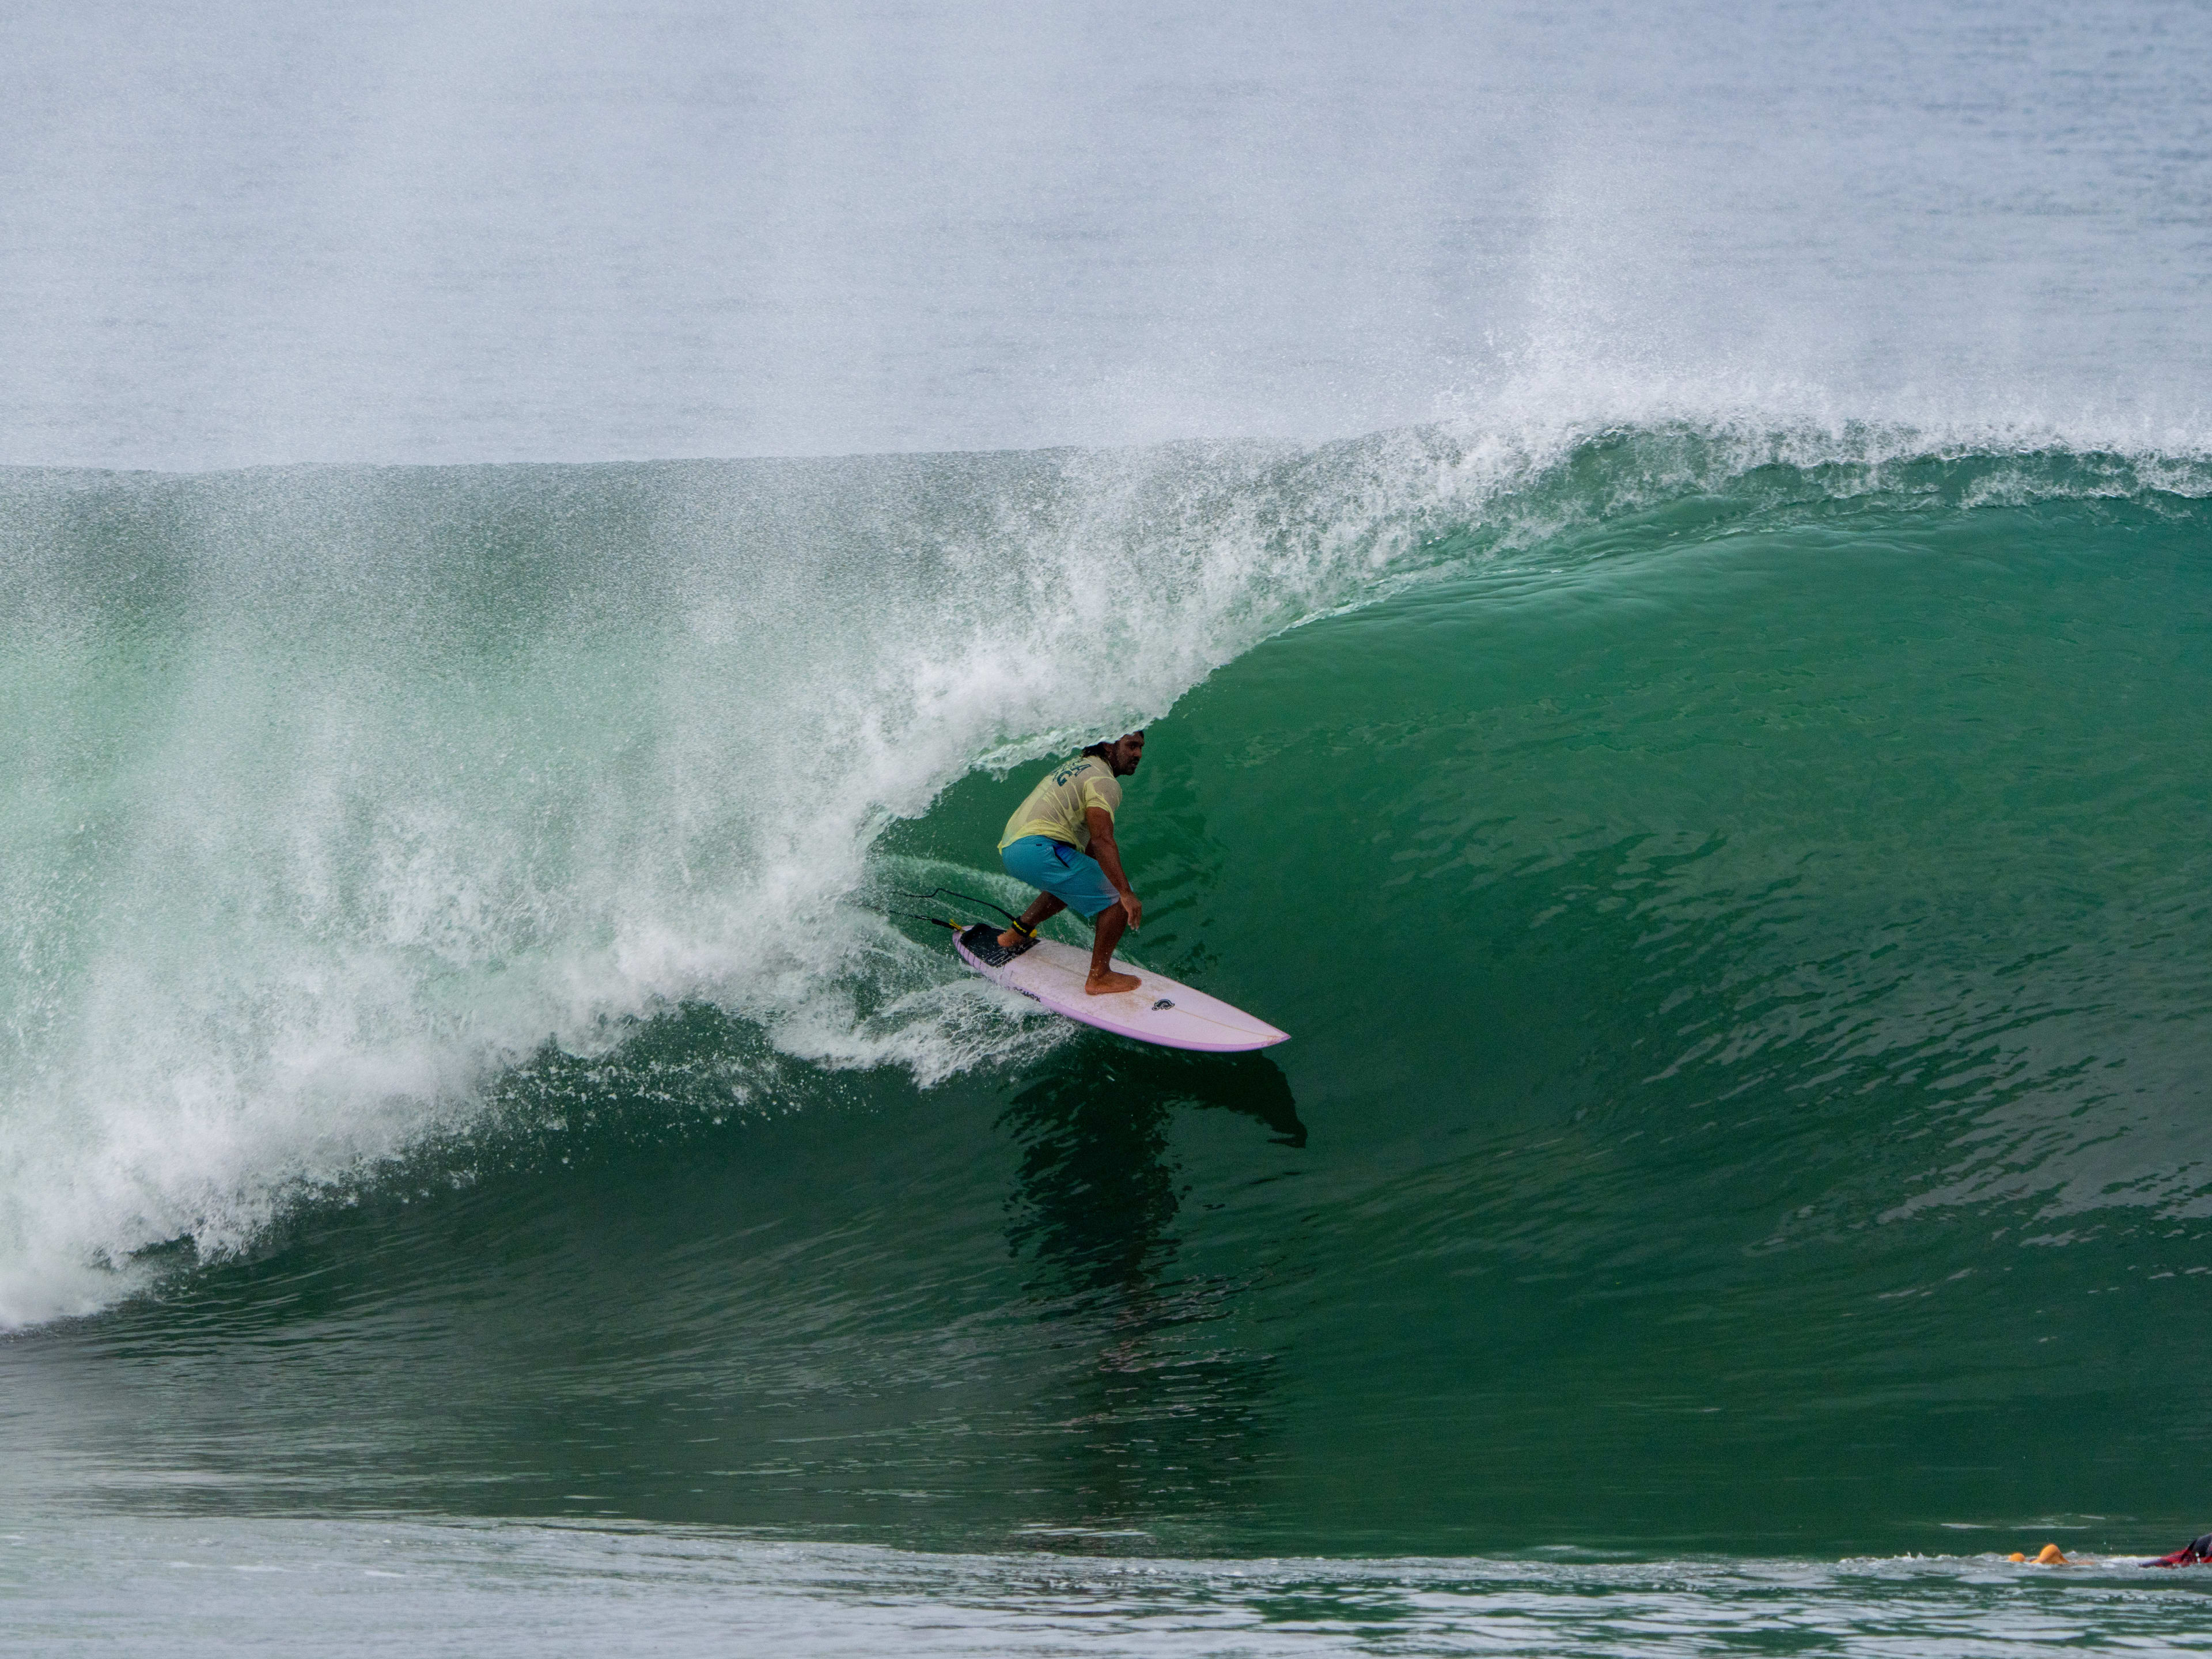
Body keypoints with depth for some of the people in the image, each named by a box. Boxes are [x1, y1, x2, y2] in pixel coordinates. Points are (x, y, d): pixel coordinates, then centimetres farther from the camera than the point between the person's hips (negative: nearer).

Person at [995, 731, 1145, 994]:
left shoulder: (1077, 766, 25)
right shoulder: (1103, 781, -8)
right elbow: (1102, 840, -21)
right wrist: (1126, 893, -25)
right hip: (1038, 848, -10)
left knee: (1075, 881, 37)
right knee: (1117, 900, -7)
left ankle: (1015, 935, 39)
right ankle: (1099, 977, -9)